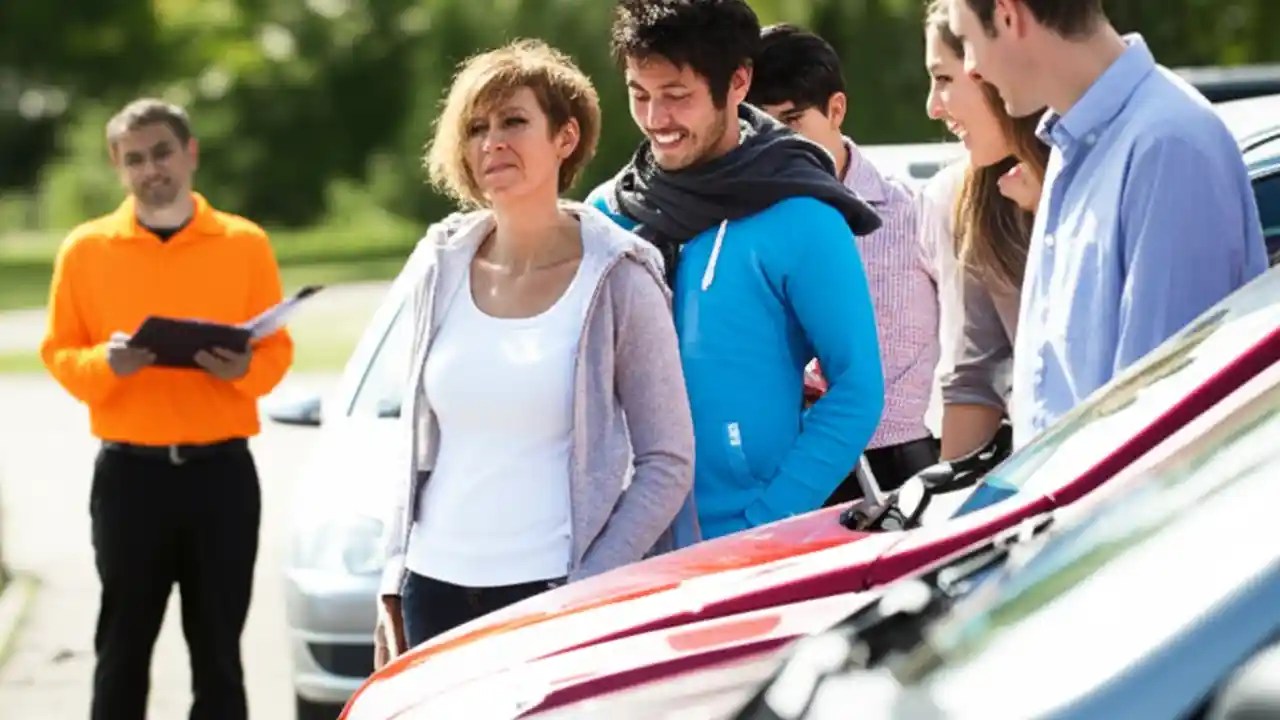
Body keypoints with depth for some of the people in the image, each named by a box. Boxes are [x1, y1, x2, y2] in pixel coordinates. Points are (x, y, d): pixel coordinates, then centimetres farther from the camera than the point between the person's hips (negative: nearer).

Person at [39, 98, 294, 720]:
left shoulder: (245, 243, 3)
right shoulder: (86, 249, 2)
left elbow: (277, 351, 5)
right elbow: (58, 354, 4)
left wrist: (242, 368, -16)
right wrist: (105, 363, -17)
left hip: (222, 471, 0)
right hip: (129, 473, 0)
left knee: (218, 648, 6)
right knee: (123, 646, 4)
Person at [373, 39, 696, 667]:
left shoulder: (617, 280, -4)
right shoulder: (439, 267, 8)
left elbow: (668, 463, -5)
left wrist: (588, 592, -12)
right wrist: (393, 589, 10)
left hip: (553, 591, -4)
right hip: (435, 589, 4)